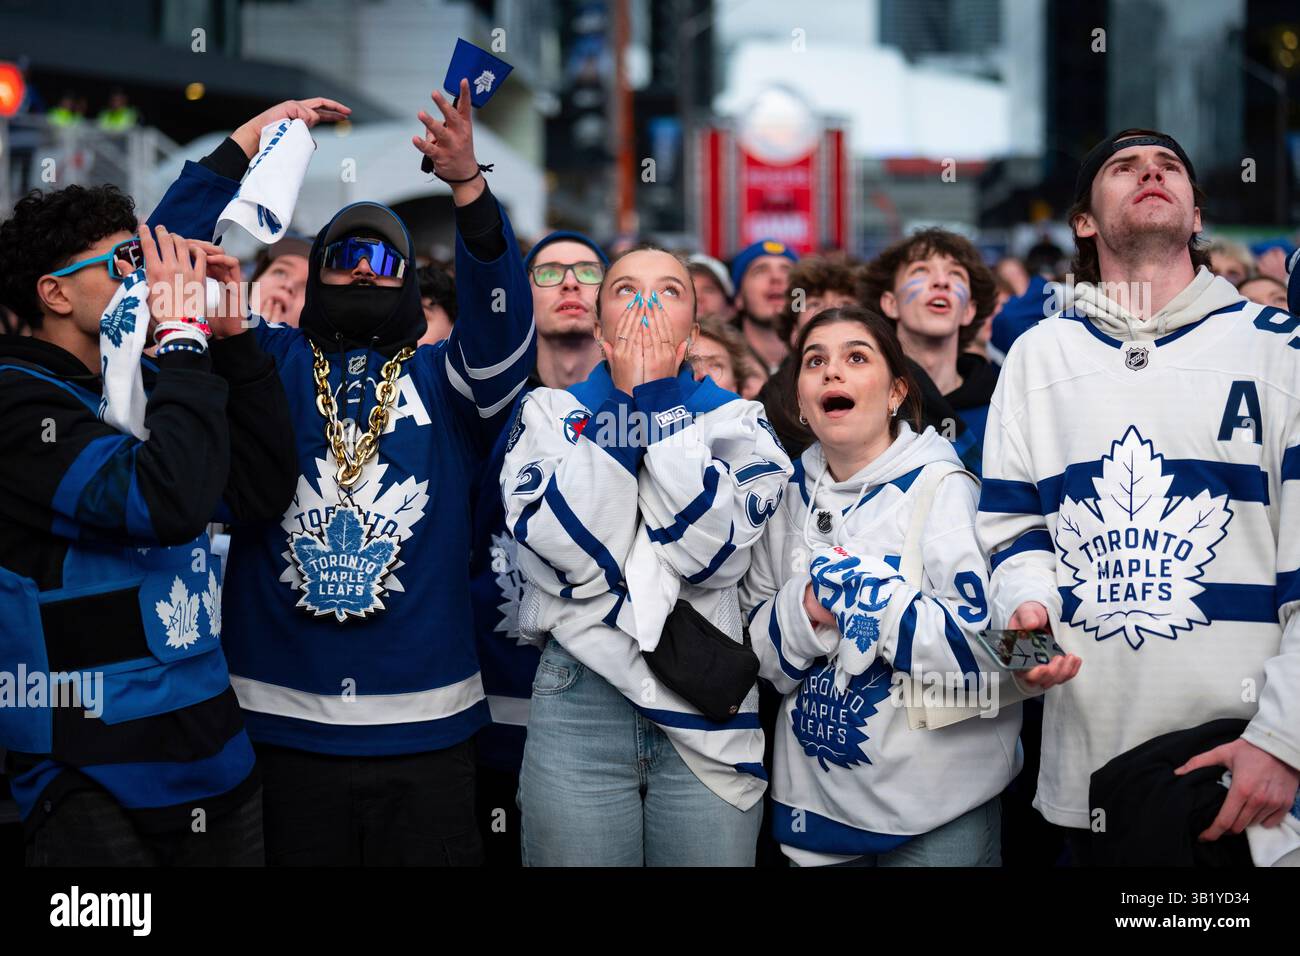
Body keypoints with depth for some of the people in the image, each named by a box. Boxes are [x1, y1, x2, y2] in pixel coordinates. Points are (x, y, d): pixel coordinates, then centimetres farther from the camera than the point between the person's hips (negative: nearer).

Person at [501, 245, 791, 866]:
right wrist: (626, 397, -9)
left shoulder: (737, 420, 6)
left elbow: (708, 550, -12)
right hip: (578, 702, 0)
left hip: (707, 707, 0)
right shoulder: (549, 412, 7)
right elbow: (560, 549, -12)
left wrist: (660, 398, -9)